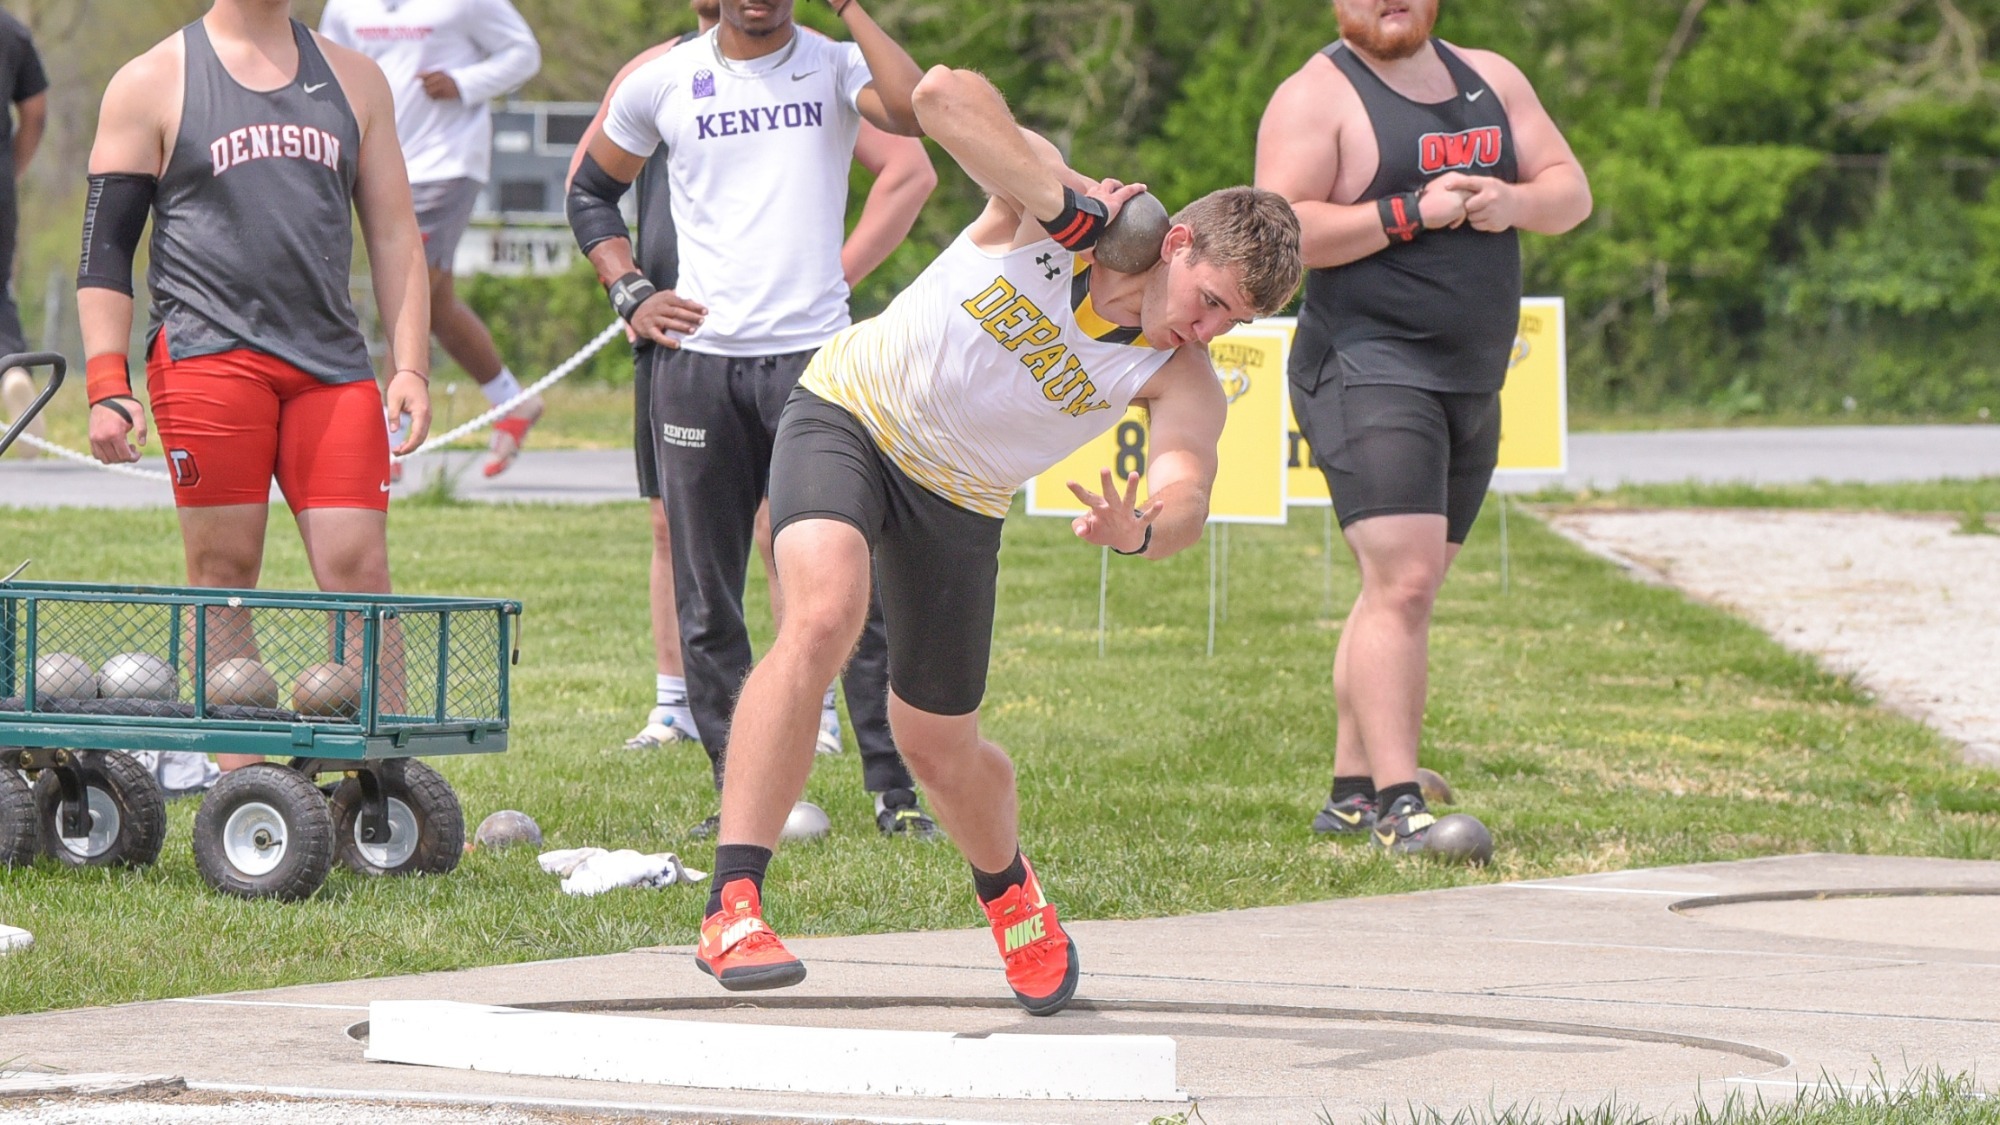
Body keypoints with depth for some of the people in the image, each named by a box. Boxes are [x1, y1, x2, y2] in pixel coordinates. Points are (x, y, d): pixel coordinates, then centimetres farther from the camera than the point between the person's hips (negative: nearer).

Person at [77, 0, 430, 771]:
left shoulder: (354, 80, 18)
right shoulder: (153, 84, 7)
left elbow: (393, 232, 18)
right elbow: (105, 244, 5)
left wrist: (410, 367, 7)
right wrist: (106, 386, -6)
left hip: (330, 365, 3)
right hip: (207, 355, -3)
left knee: (359, 570, -6)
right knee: (224, 575, -3)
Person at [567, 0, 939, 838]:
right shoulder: (661, 80, 9)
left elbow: (915, 113, -19)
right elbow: (589, 190, 22)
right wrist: (630, 293, 8)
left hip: (815, 352, -2)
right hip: (696, 356, 2)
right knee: (707, 599, 4)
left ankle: (896, 790, -3)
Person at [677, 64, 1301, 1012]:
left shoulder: (1182, 381, -16)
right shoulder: (1044, 204, -22)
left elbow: (1187, 497, -33)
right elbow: (941, 96, -38)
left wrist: (1139, 531, -56)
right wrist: (1073, 207, -37)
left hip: (956, 504, 4)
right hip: (845, 421, -4)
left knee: (941, 753, 9)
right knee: (825, 615, -32)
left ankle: (1008, 889, 46)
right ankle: (732, 907, -35)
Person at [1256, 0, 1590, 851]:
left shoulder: (1490, 80, 14)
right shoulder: (1317, 97, -6)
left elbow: (1571, 192, 13)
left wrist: (1515, 203, -9)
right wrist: (1409, 214, -21)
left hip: (1472, 383, 7)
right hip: (1367, 372, -7)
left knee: (1404, 589, 11)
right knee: (1401, 585, -18)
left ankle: (1351, 794, 19)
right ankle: (1398, 809, -22)